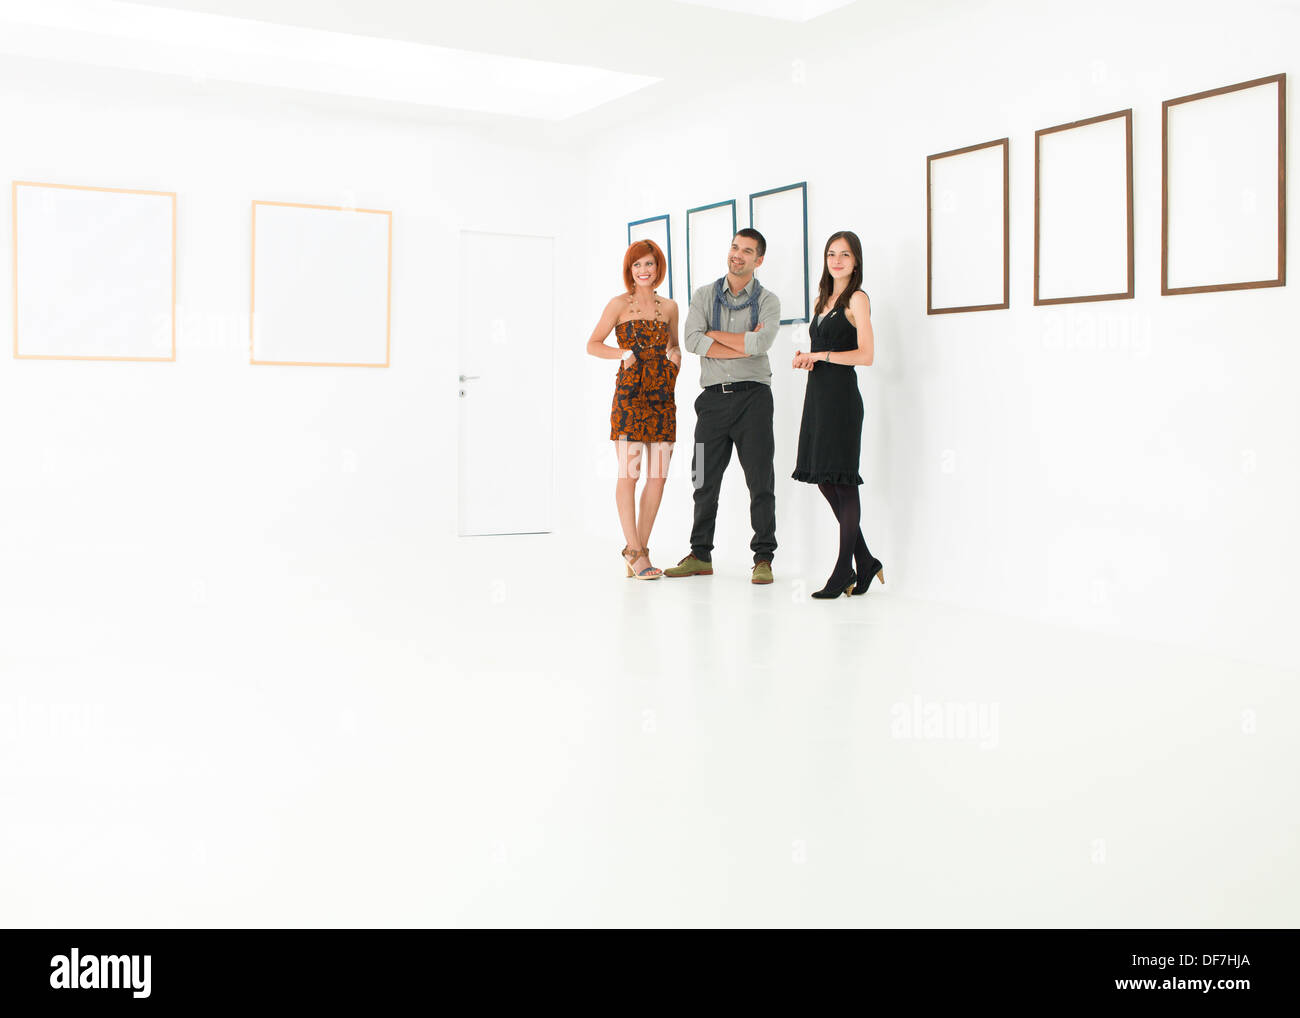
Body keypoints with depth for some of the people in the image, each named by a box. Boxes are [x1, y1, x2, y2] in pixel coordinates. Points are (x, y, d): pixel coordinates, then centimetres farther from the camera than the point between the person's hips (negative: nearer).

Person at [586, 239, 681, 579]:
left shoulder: (670, 307, 15)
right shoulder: (619, 304, 4)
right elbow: (592, 344, 3)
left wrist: (676, 356, 4)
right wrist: (624, 353, -11)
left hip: (662, 395, 5)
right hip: (630, 394, -4)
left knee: (659, 475, 1)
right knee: (629, 472, -8)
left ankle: (640, 549, 10)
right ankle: (633, 551, -2)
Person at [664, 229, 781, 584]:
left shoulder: (767, 301, 4)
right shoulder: (704, 296, 10)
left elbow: (760, 344, -15)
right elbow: (693, 341, -7)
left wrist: (714, 333, -5)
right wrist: (745, 345, -10)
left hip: (752, 395, -2)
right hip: (714, 396, 2)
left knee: (760, 480, -2)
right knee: (705, 478, 7)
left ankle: (763, 558, 5)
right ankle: (700, 555, 17)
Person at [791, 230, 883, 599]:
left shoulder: (857, 299, -6)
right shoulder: (822, 300, 18)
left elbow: (866, 355, -14)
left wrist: (820, 355, -13)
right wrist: (805, 359, 4)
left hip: (841, 396, -9)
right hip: (817, 394, 9)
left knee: (842, 480, -5)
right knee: (823, 480, 9)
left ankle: (844, 570, 2)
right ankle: (865, 562, 19)